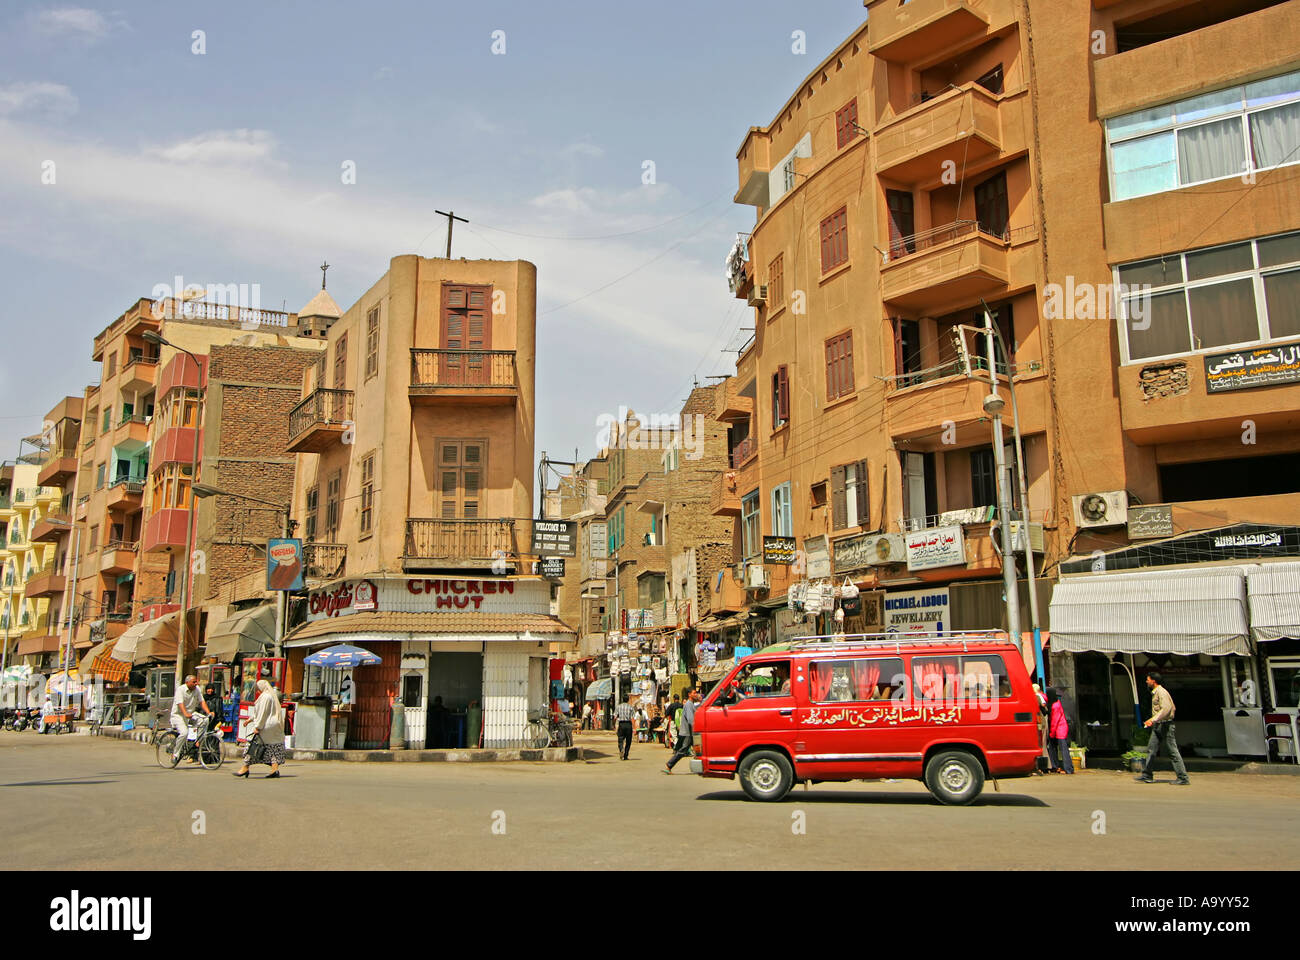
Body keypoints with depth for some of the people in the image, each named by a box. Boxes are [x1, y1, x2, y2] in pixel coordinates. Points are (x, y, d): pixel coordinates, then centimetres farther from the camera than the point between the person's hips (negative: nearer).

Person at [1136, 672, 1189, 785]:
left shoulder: (1161, 692, -14)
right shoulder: (1155, 693, 17)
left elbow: (1166, 708, -26)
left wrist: (1154, 720, -29)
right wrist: (1153, 721, 19)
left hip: (1165, 725, -10)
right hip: (1158, 726, 10)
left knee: (1173, 752, -6)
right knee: (1151, 750, 7)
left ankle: (1183, 778, -2)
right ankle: (1147, 775, 11)